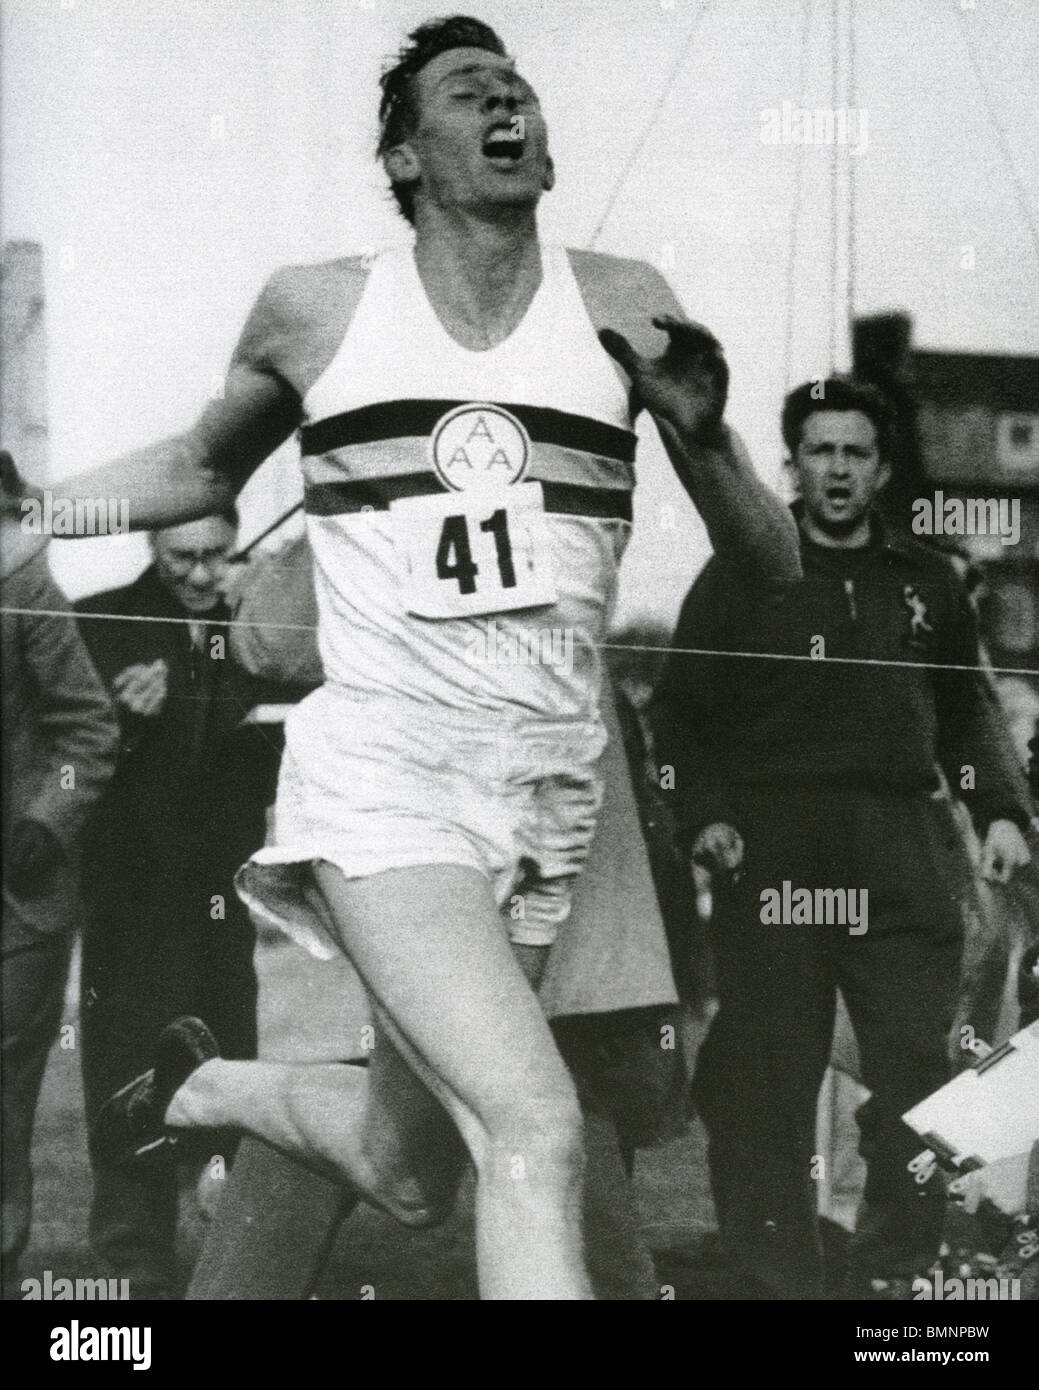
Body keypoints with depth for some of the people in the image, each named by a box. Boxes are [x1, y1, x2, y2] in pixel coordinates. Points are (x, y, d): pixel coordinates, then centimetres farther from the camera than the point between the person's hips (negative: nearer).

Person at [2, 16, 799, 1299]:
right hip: (379, 766, -4)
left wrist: (701, 432, -14)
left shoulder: (621, 306, 5)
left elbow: (771, 564, 6)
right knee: (535, 1131, -23)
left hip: (548, 785, 4)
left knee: (406, 1176, 14)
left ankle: (201, 1086, 43)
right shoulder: (316, 310, 3)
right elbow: (201, 471, 24)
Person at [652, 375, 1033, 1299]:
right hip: (772, 853, -2)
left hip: (904, 854, 2)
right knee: (768, 1081, -5)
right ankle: (778, 1276, 1)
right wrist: (705, 818, -7)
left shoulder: (927, 584, 18)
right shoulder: (742, 576, 10)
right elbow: (682, 712, 6)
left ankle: (894, 1273, 3)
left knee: (918, 1068, -5)